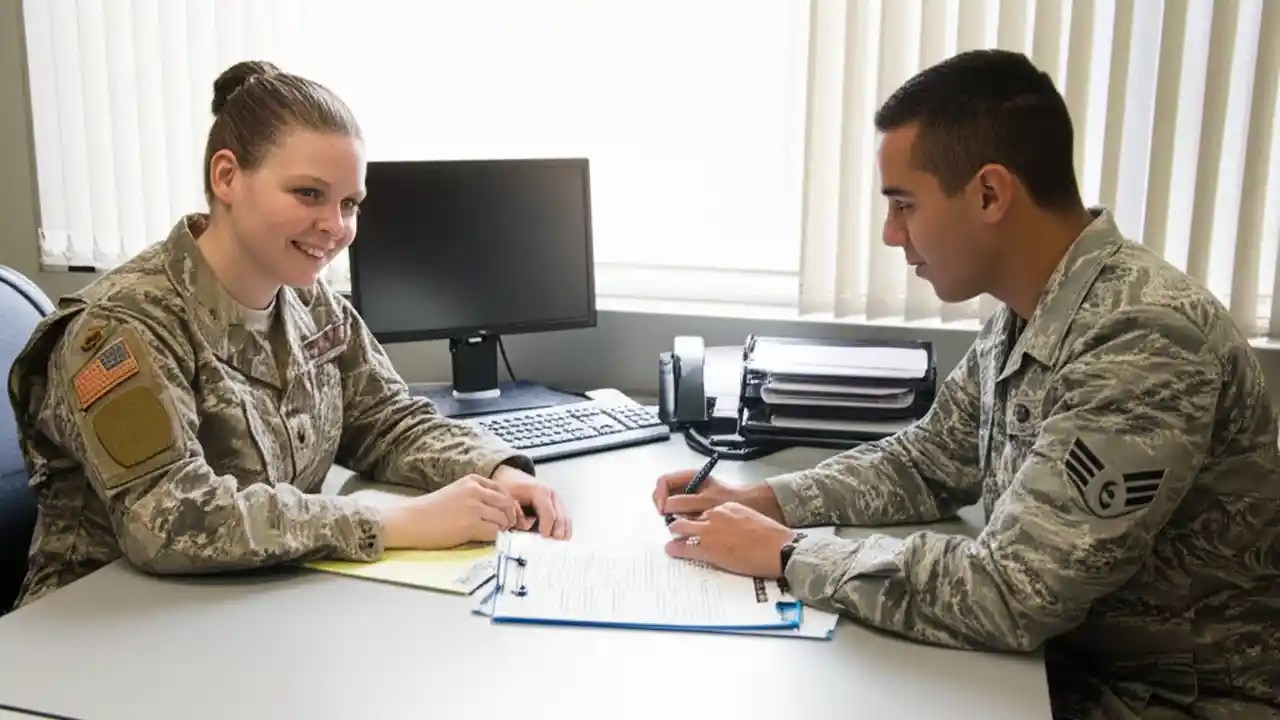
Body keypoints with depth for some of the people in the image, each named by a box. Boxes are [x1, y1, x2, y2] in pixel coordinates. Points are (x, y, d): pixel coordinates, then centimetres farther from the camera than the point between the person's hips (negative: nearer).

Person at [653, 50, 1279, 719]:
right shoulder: (1022, 316, -1)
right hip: (1060, 652, 7)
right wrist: (761, 500, -4)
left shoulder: (1145, 341, -29)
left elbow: (1007, 594, -31)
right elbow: (926, 461, 9)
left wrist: (784, 552, -21)